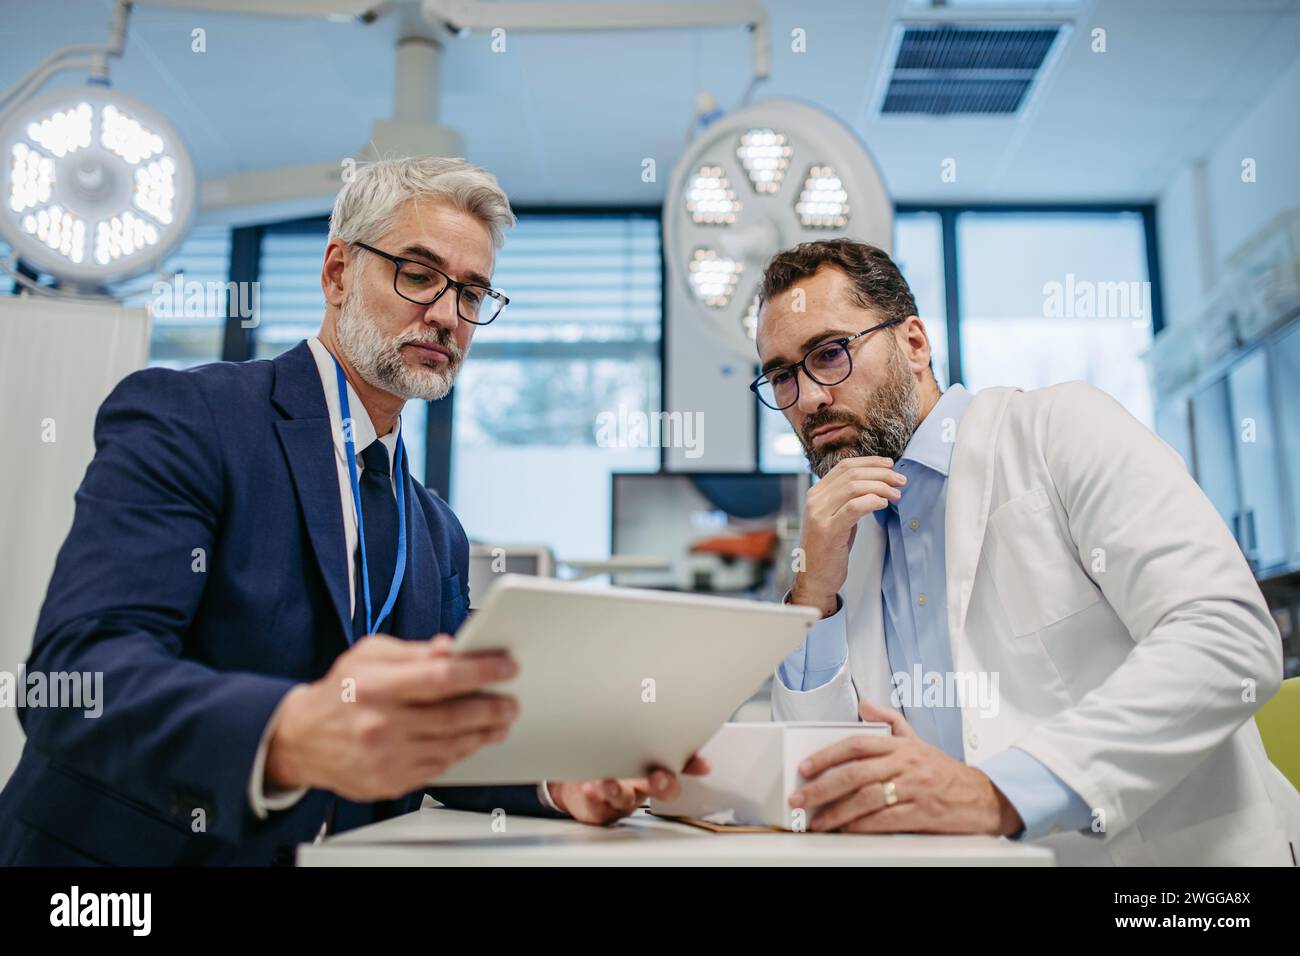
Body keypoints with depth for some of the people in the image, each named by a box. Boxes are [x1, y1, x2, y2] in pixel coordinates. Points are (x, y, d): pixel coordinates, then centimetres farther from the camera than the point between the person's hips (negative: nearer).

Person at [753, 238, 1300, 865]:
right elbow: (810, 789, 6)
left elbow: (1232, 639, -16)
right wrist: (814, 595, -6)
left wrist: (999, 793, -25)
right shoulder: (842, 545, 11)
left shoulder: (1062, 426, -3)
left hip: (1167, 845, -3)